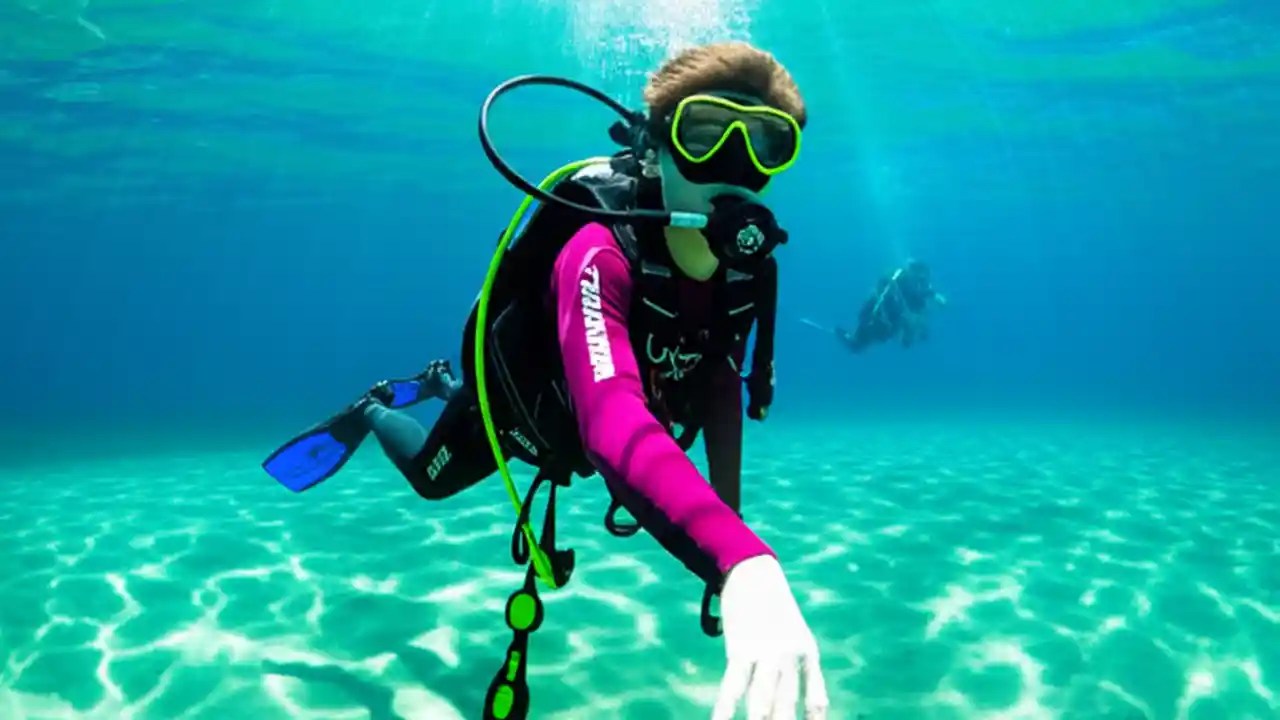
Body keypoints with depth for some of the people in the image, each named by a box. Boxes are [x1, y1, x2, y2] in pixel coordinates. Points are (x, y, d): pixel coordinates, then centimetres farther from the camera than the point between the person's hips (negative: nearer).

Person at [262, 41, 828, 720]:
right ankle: (373, 411, 55)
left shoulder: (748, 263, -25)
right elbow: (614, 427, -61)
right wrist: (744, 562, -75)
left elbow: (719, 385, -11)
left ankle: (437, 386, 56)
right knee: (428, 477, 24)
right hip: (519, 400, -6)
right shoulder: (599, 254, -46)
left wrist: (730, 518, -13)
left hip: (572, 415, 6)